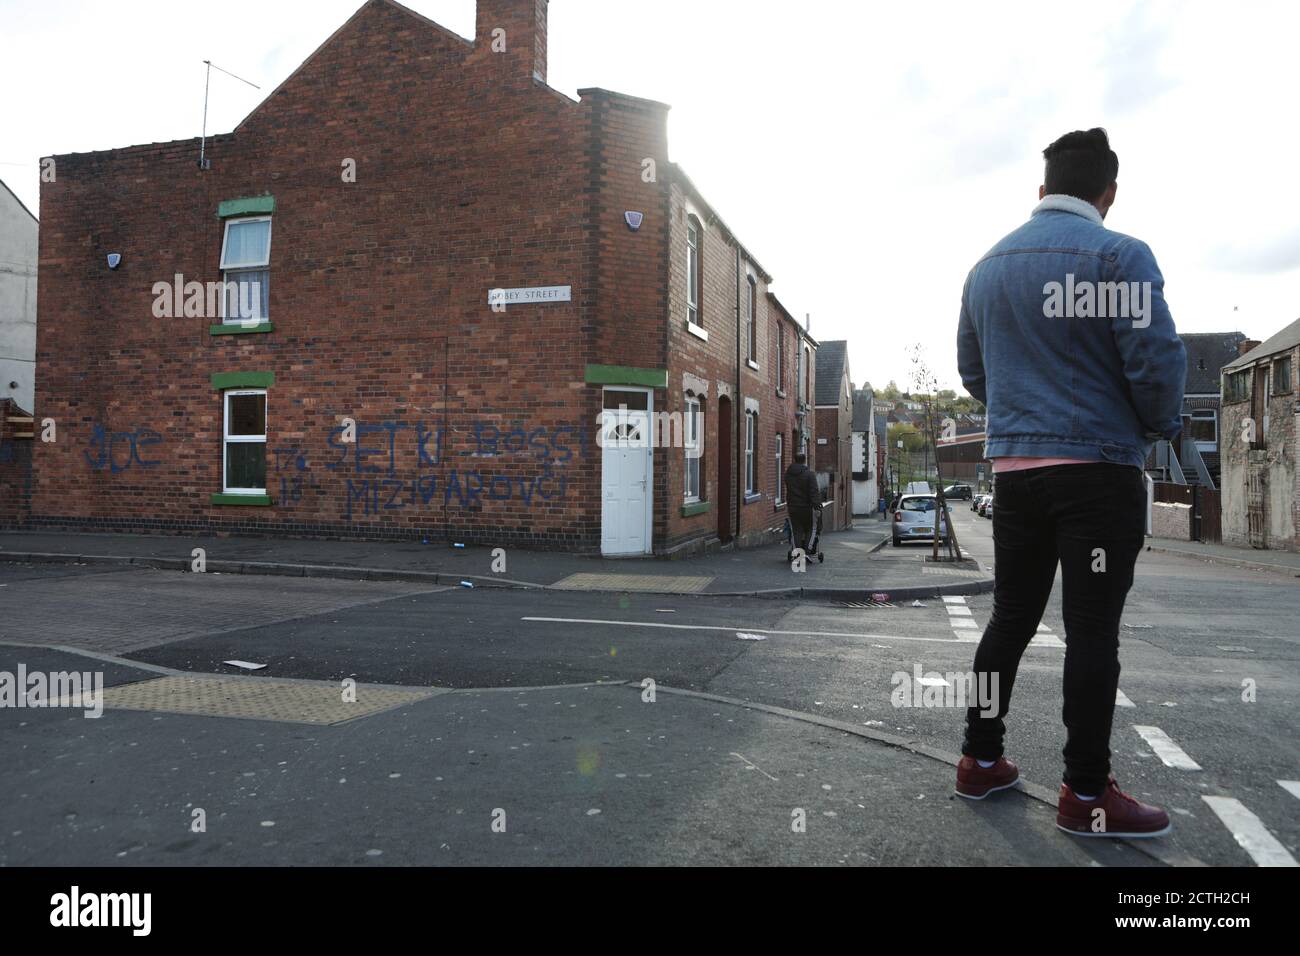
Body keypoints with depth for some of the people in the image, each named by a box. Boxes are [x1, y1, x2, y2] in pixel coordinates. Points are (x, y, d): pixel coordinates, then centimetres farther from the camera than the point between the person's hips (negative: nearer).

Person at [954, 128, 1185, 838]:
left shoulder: (986, 267, 10)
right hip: (1099, 469, -5)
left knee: (1010, 619, 14)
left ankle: (980, 760, 21)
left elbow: (972, 372, 17)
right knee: (1092, 631, 0)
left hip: (1014, 470, 6)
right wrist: (1163, 426, 6)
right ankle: (1086, 796, 7)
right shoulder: (1118, 255, -9)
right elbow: (1157, 361, -13)